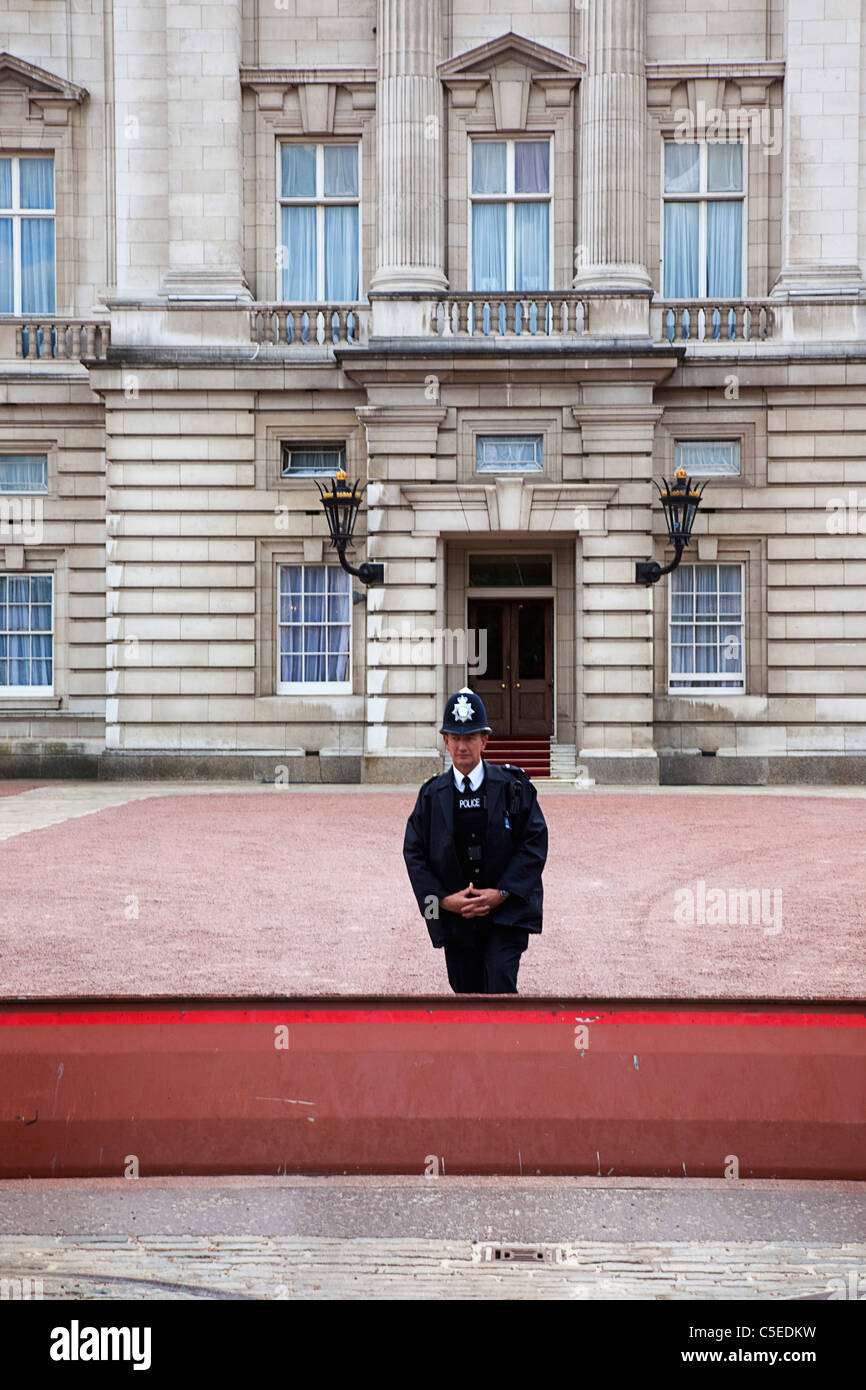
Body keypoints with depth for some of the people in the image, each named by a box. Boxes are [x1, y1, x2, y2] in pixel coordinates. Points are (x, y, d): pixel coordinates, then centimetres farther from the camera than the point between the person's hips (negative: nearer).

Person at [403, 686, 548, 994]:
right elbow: (414, 853, 4)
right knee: (466, 990, 9)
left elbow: (534, 842, -4)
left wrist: (502, 893, -13)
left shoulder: (512, 786, 0)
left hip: (506, 913, -2)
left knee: (500, 986, -16)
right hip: (454, 917, 2)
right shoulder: (431, 794, 5)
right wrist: (444, 899, -9)